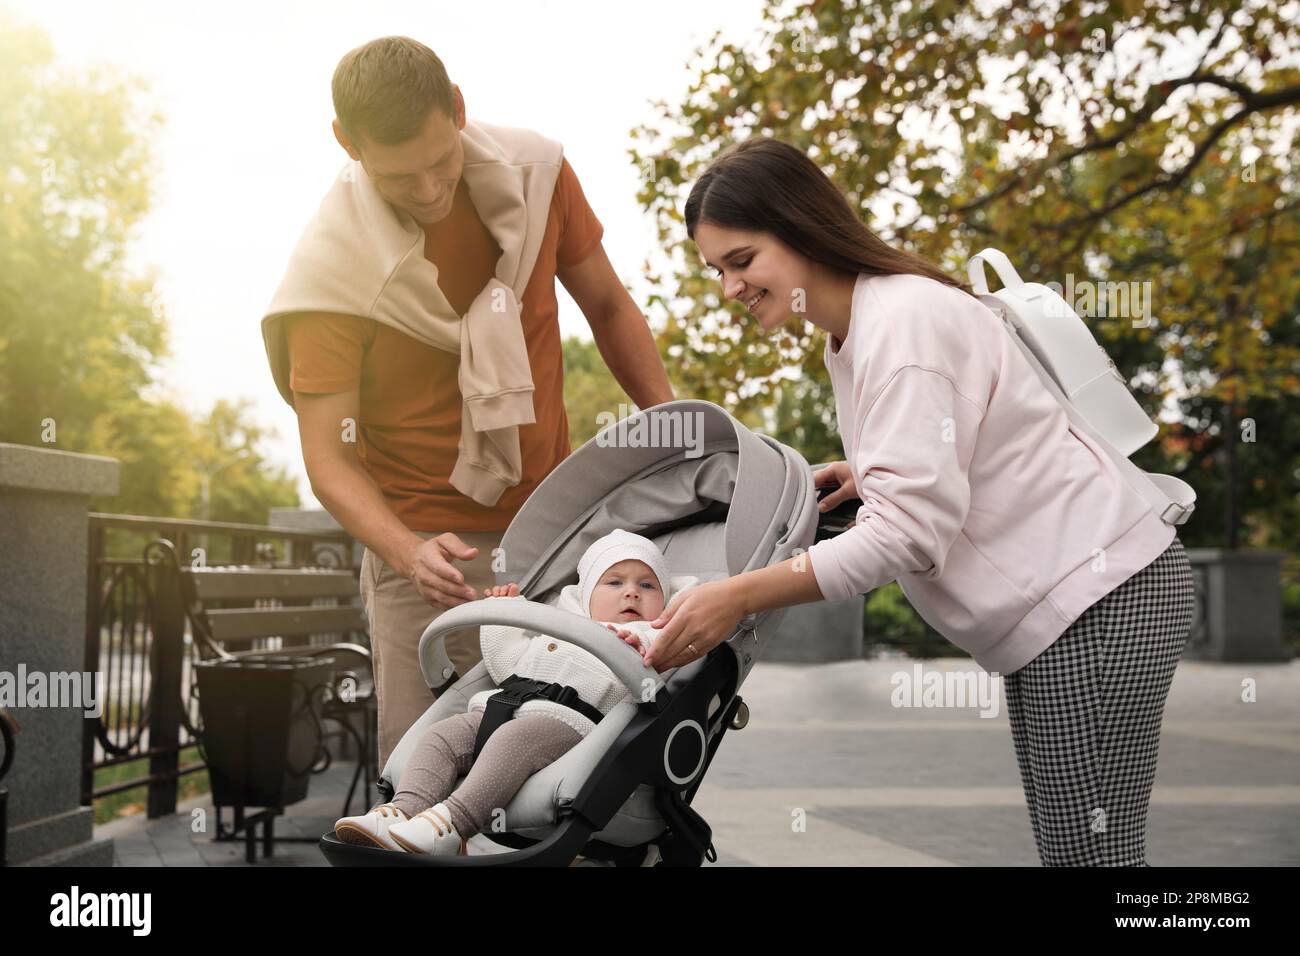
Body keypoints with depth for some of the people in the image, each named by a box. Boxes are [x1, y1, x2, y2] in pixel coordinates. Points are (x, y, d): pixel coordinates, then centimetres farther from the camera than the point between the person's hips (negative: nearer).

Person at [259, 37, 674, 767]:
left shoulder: (537, 173, -5)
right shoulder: (334, 266, -16)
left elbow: (607, 305, 9)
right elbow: (328, 454, -14)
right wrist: (407, 552, -32)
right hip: (428, 541, -3)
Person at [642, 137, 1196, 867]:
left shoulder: (902, 319, -19)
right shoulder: (853, 332, 11)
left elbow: (907, 529, -27)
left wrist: (737, 597, -29)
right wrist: (871, 475, 4)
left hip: (1100, 589, -10)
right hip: (1052, 602, 10)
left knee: (1093, 852, -9)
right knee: (1062, 847, 11)